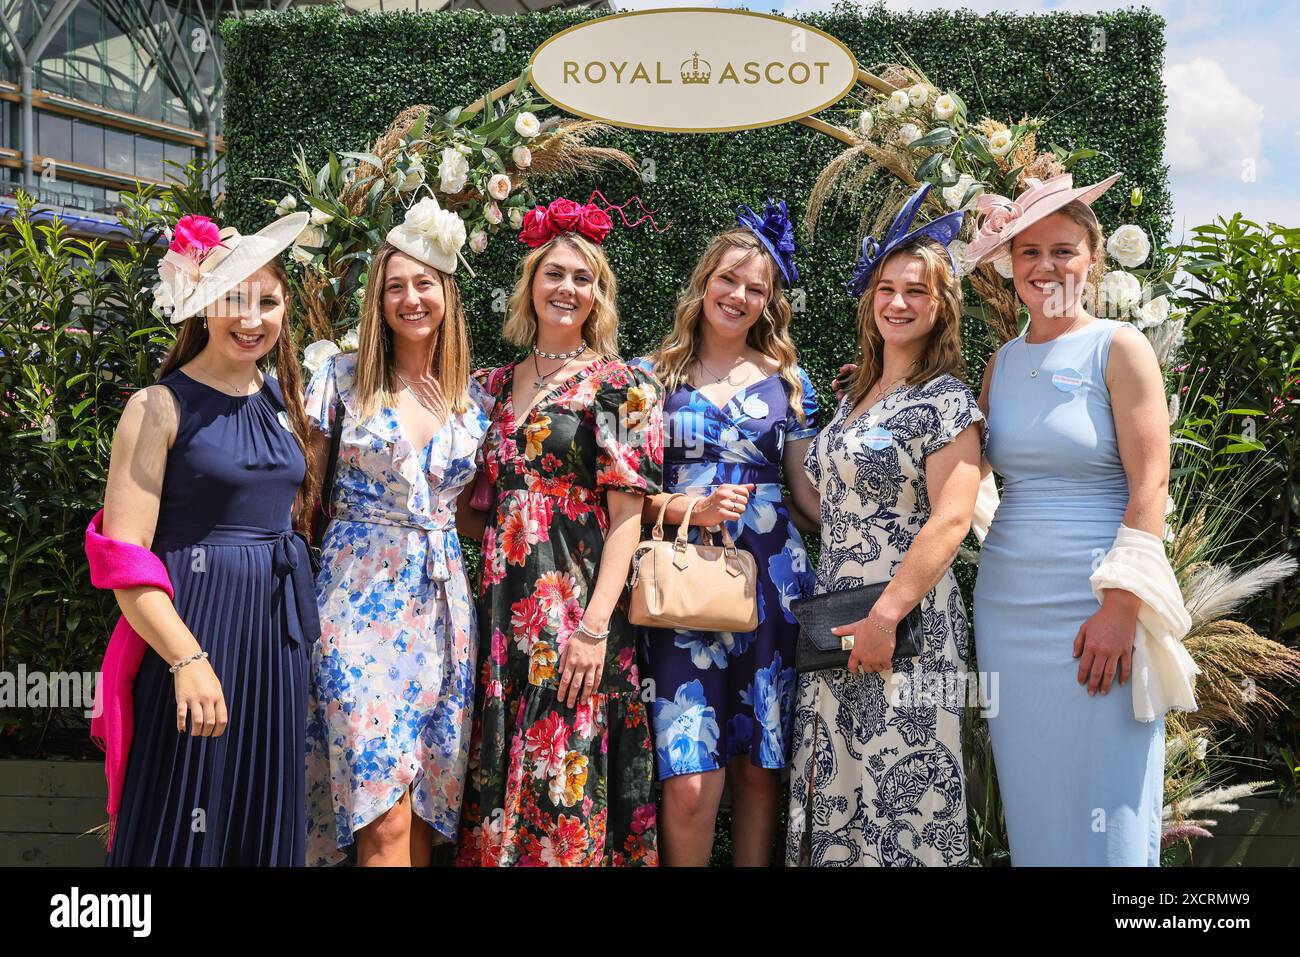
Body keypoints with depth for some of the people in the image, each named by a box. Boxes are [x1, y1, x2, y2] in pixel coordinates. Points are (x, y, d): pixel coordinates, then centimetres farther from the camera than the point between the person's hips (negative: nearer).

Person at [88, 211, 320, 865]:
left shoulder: (283, 400, 10)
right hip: (193, 630, -6)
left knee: (269, 827, 13)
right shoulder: (161, 407, -8)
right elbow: (123, 559, -14)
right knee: (183, 829, 2)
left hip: (278, 633, 6)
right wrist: (187, 658, -23)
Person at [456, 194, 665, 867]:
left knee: (564, 782, -3)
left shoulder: (620, 386, -2)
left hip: (576, 599, -5)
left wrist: (596, 625, -17)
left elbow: (627, 511, -9)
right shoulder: (497, 385, 14)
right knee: (496, 777, 9)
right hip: (504, 604, 5)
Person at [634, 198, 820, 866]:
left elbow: (807, 490, 13)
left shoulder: (786, 380, 11)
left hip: (770, 578, 2)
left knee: (758, 765, 6)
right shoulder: (654, 374, 7)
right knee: (689, 779, -10)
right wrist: (694, 508, -12)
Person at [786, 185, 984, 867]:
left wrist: (886, 616, -21)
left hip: (904, 625, -8)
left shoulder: (945, 399, -7)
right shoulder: (856, 394, 16)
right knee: (832, 793, 11)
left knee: (900, 795, -2)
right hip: (832, 624, 8)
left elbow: (949, 521, -16)